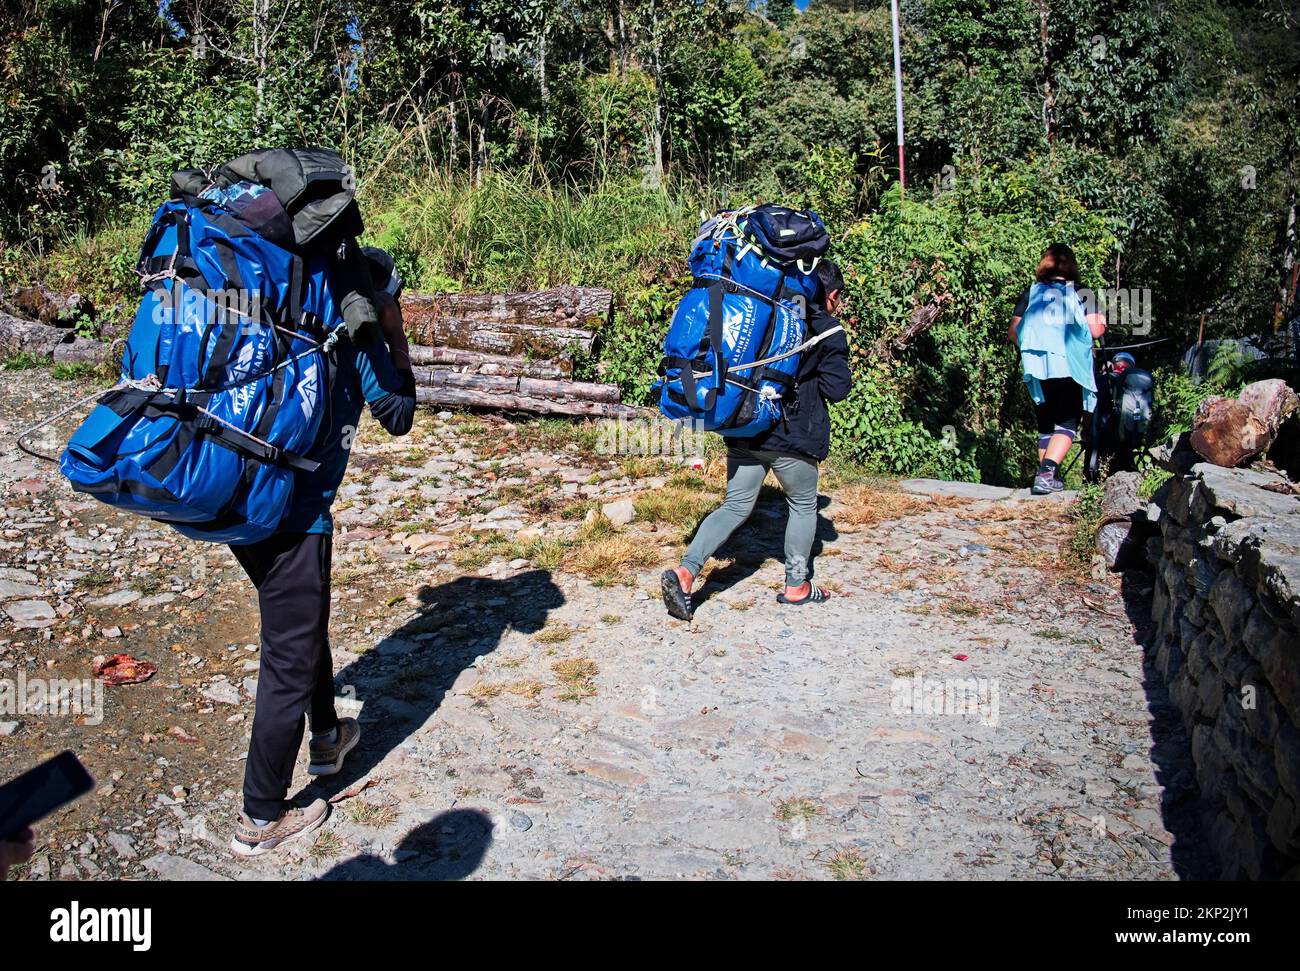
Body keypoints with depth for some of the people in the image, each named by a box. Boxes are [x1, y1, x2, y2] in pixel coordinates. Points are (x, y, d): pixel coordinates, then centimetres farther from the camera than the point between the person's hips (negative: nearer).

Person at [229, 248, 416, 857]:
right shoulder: (358, 339, -8)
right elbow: (398, 417, 3)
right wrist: (398, 339, 6)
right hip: (292, 518, -8)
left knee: (306, 628, 27)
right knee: (290, 662, 4)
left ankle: (327, 738, 48)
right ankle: (260, 820, 16)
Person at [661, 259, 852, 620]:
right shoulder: (829, 333, -2)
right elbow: (837, 388, -3)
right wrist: (804, 378, 11)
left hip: (744, 432, 5)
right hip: (793, 437, -5)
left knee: (735, 506, 8)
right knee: (803, 505, 16)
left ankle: (685, 570, -10)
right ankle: (796, 585, 24)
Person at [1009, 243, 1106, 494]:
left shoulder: (1030, 294, 9)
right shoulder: (1081, 294, 3)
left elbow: (1013, 332, 6)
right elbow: (1095, 330, -5)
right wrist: (1102, 323, 18)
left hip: (1037, 369, 3)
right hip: (1070, 368, -3)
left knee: (1045, 425, 15)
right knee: (1067, 424, -1)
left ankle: (1048, 476, 15)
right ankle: (1046, 473, -20)